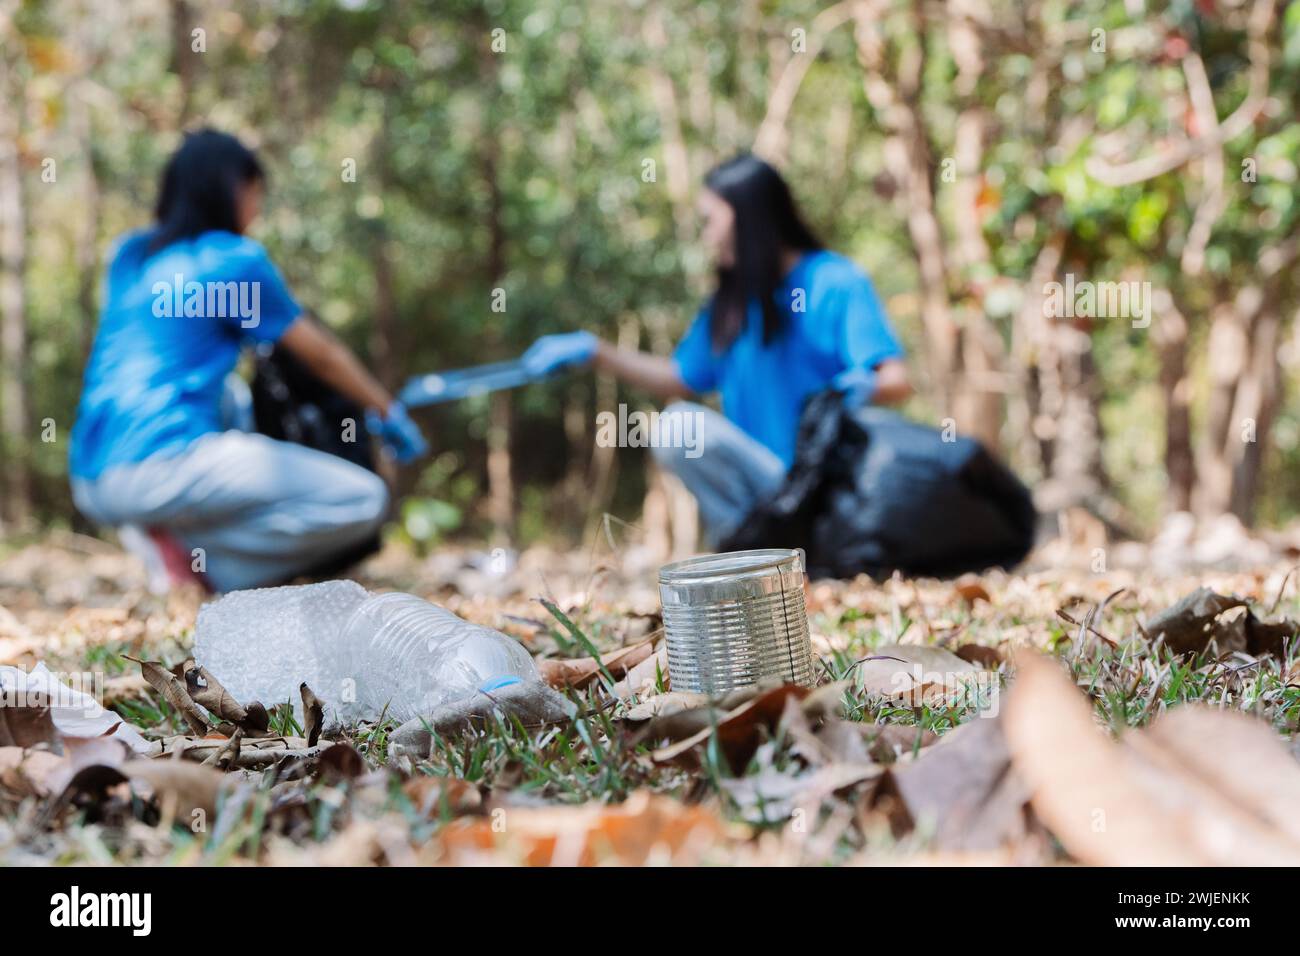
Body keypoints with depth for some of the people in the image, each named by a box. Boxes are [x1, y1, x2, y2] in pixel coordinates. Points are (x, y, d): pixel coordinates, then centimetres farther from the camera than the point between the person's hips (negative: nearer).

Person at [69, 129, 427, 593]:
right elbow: (322, 355, 10)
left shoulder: (128, 255, 19)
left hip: (91, 483, 8)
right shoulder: (235, 259, 1)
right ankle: (193, 552, -12)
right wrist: (389, 414, 24)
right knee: (365, 499, -6)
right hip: (163, 462, -8)